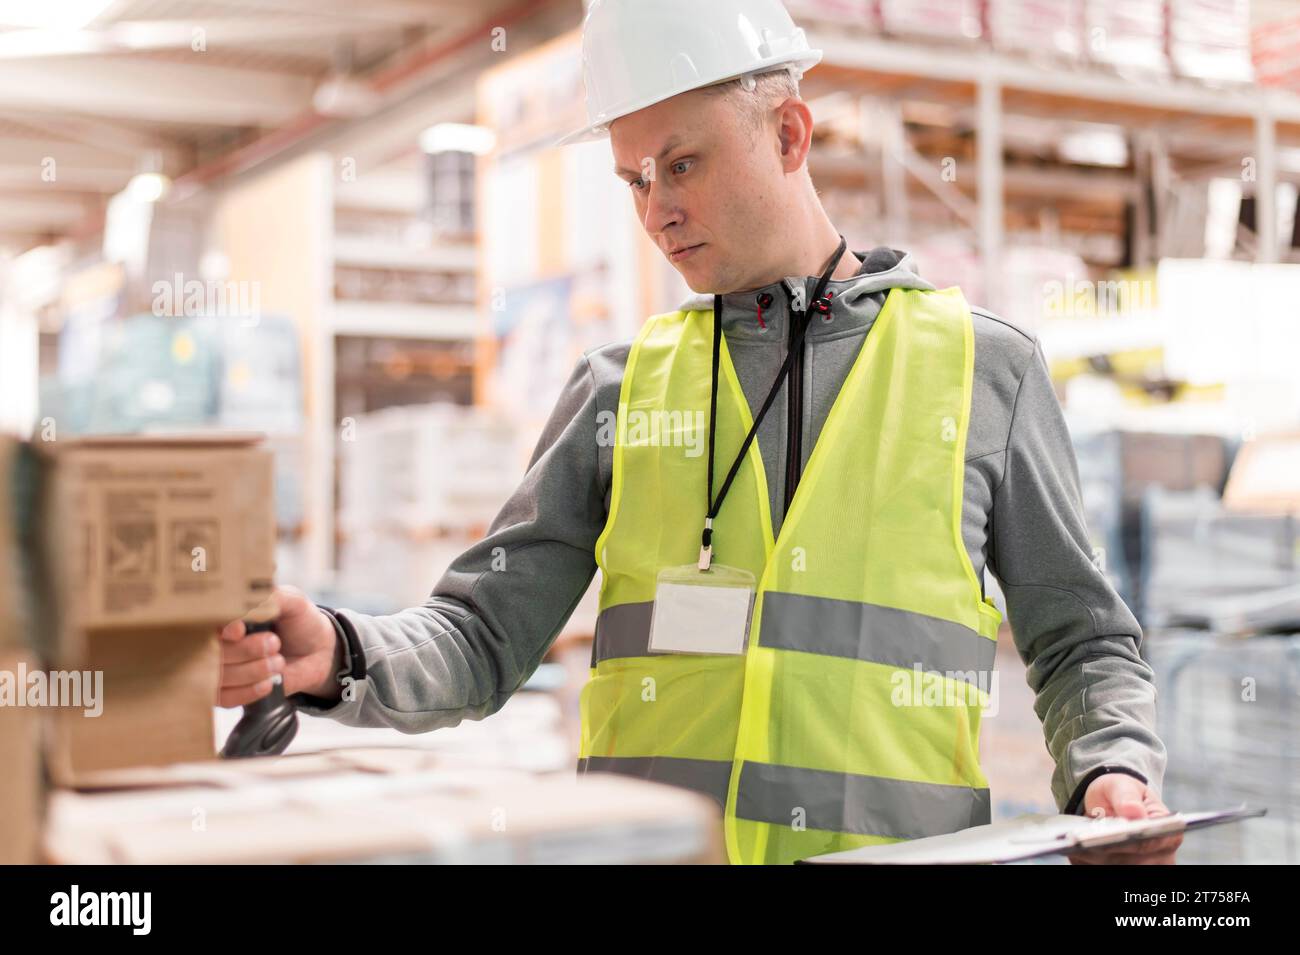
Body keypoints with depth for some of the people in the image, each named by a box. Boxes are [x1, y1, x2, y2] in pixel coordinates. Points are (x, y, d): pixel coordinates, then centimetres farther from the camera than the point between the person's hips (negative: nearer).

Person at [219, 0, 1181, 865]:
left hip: (895, 839, -1)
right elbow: (483, 637, 7)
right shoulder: (621, 389, 10)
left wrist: (1113, 773, -5)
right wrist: (340, 656, -11)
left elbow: (1083, 643, 13)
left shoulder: (987, 367, 8)